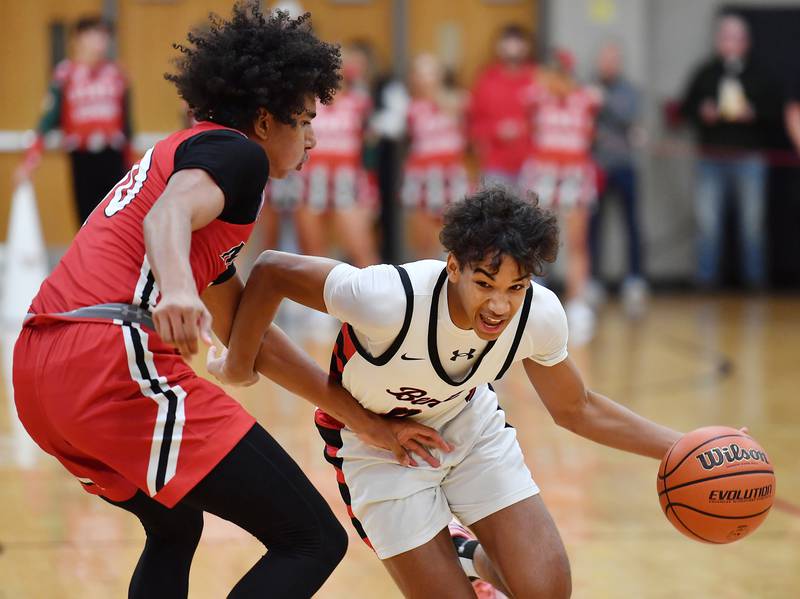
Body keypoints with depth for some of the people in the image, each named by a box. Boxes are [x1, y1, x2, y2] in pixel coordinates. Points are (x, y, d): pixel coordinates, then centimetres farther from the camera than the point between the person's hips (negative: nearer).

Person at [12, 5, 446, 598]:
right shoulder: (236, 152, 3)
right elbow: (168, 217, -21)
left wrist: (363, 419, 31)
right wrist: (176, 290, -43)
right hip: (117, 362, -10)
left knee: (176, 528, 35)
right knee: (314, 542, -8)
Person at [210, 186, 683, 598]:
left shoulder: (540, 315, -24)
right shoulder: (393, 301, -40)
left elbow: (576, 409, -3)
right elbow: (271, 271, -26)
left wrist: (677, 447, -10)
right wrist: (238, 365, -13)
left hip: (471, 424, 3)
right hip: (378, 443, -3)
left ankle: (474, 559, 26)